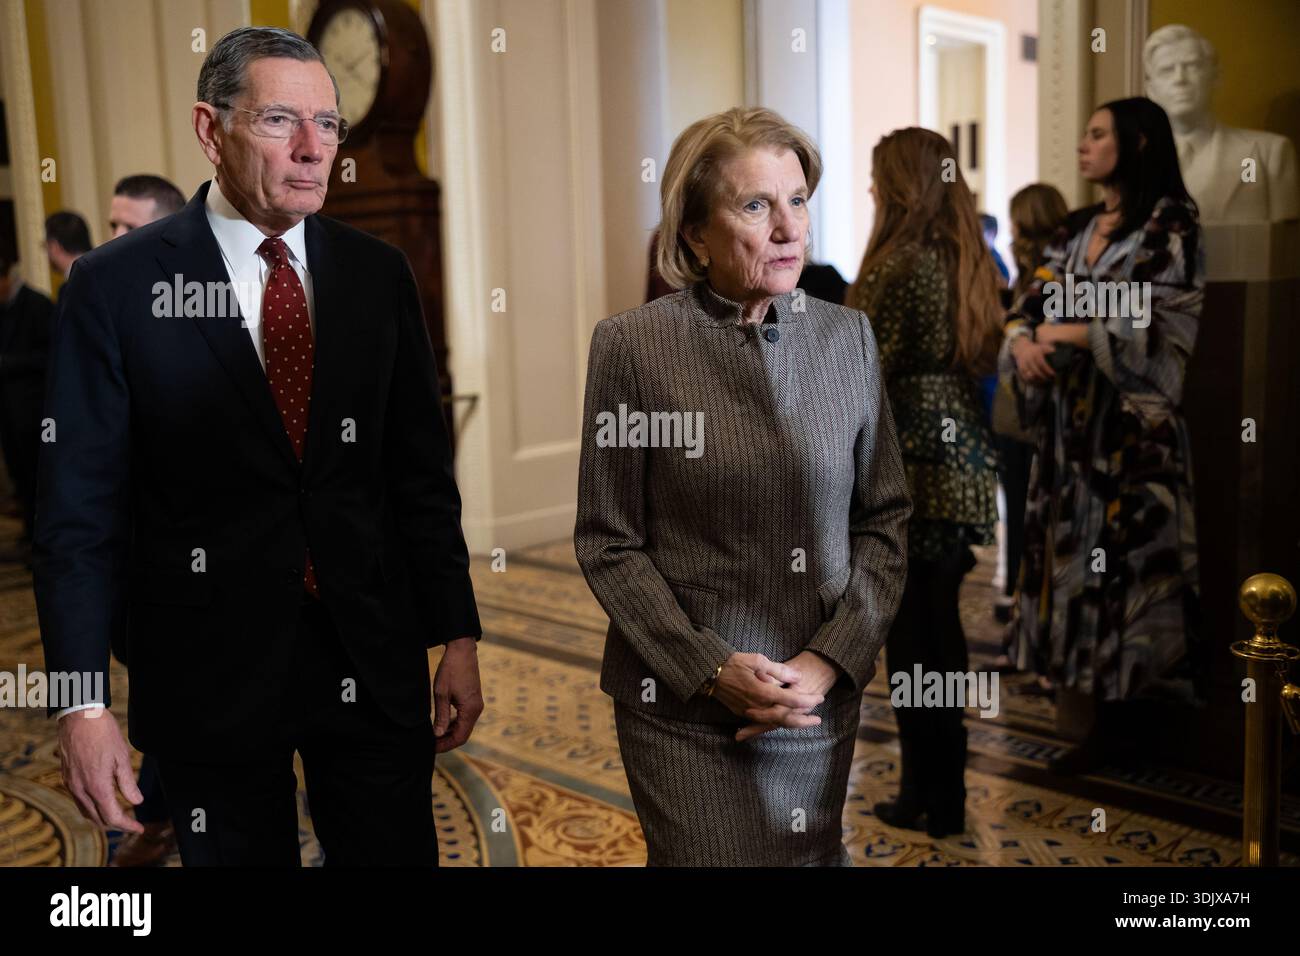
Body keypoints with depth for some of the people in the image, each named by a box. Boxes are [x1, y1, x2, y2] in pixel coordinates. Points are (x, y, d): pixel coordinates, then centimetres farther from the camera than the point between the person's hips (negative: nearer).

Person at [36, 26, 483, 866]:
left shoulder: (378, 273, 2)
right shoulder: (117, 285, -6)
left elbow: (423, 473, 5)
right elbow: (81, 508, -5)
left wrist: (458, 638, 4)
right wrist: (83, 705, -8)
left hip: (375, 662, 2)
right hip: (210, 672, -2)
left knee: (395, 851, 12)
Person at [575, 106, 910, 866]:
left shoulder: (847, 336, 2)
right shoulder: (633, 344, -8)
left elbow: (885, 519, 3)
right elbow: (609, 542, -6)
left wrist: (830, 660, -8)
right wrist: (713, 671, -14)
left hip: (825, 695, 3)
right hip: (683, 704, -3)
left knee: (815, 854, 17)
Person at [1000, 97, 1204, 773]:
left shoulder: (1170, 228, -4)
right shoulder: (1075, 232, 16)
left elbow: (1160, 329, -14)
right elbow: (1031, 308, 10)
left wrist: (1069, 334, -13)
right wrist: (1023, 342, -12)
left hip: (1133, 427, -6)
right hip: (1072, 425, 6)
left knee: (1127, 561, -2)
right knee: (1077, 556, 6)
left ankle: (1125, 726, 10)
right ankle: (1102, 714, 17)